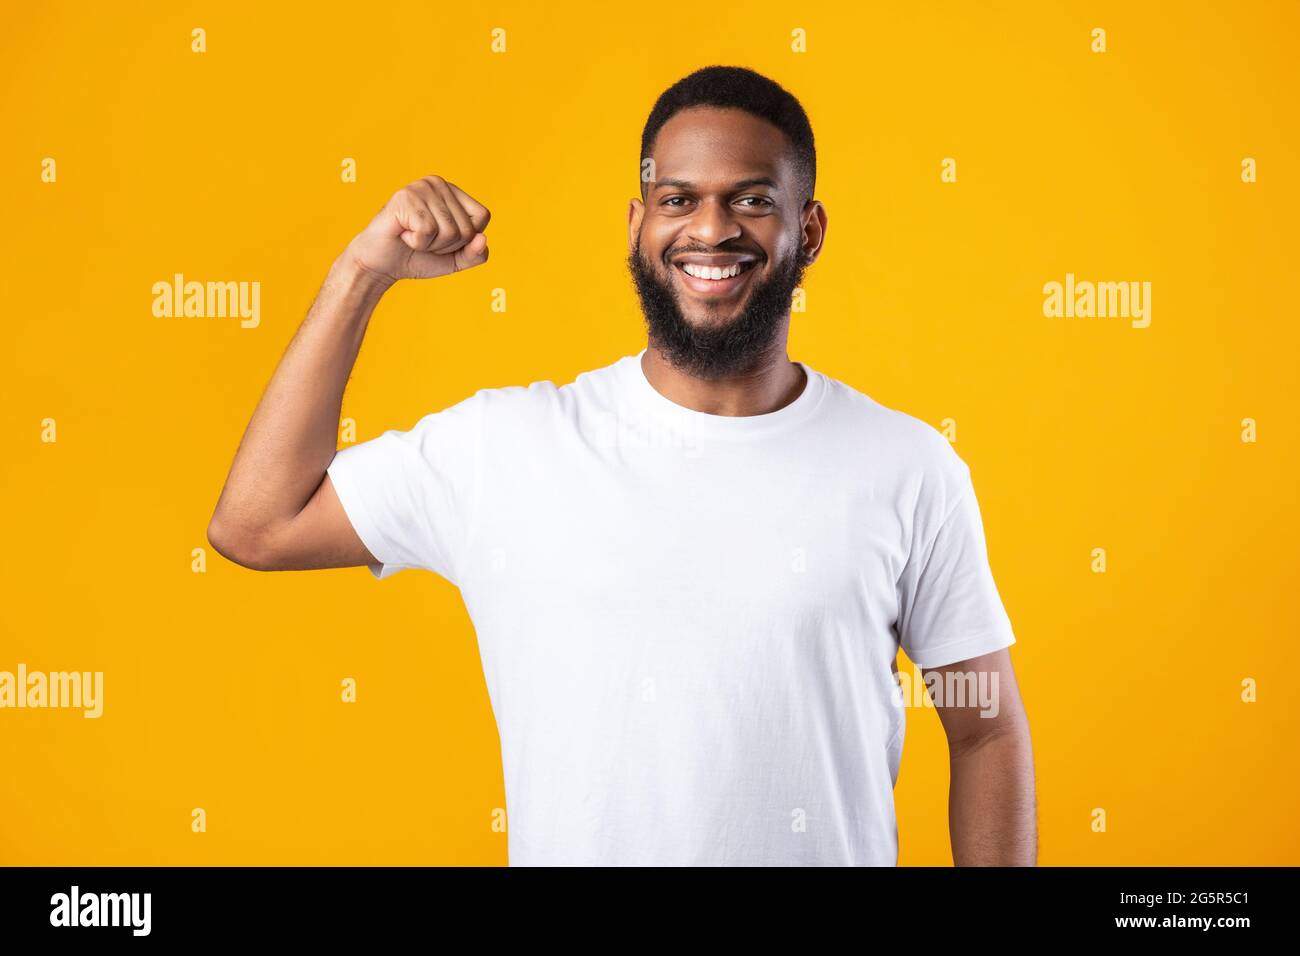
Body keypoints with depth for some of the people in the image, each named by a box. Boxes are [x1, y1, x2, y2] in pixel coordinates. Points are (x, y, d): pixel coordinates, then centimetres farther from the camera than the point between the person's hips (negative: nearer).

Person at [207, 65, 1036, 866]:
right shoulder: (508, 443, -8)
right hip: (568, 847, 1)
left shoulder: (910, 468, -9)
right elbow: (258, 525, -6)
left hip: (834, 847, 0)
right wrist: (362, 273, -9)